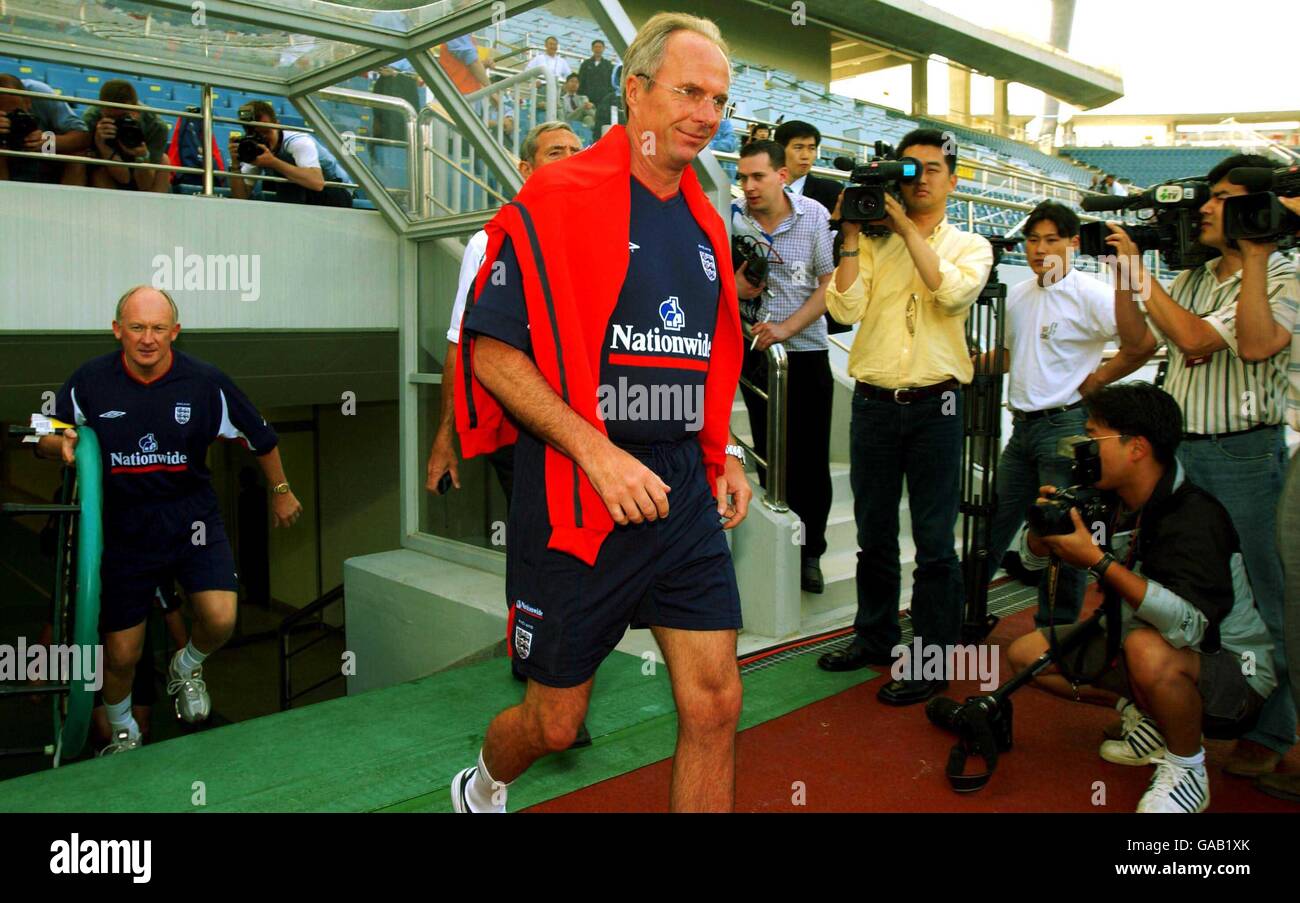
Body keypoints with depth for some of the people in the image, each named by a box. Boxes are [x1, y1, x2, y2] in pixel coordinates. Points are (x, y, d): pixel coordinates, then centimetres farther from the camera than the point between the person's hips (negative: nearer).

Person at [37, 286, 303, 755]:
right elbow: (45, 439, 7)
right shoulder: (90, 380, -7)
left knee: (220, 619, -20)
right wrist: (62, 443, -17)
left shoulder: (204, 381, -9)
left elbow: (260, 437, 4)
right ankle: (123, 734, 38)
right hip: (124, 530, 1)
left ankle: (187, 667, 18)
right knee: (121, 655, 7)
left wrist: (281, 491, 15)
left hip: (192, 520, 0)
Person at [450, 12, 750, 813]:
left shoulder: (706, 223, 12)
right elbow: (491, 353, -13)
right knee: (556, 721, 10)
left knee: (715, 703, 3)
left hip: (687, 502, 6)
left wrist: (722, 453, 10)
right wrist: (598, 451, -21)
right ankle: (483, 788, 46)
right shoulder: (557, 199, -9)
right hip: (573, 503, -5)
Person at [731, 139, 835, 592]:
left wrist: (785, 328, -15)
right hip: (754, 351, 1)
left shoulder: (815, 216, -6)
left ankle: (810, 552, 14)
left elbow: (829, 285, -6)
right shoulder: (732, 219, -4)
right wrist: (734, 289, -18)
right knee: (769, 456, 9)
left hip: (806, 350, -1)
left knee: (811, 458, 1)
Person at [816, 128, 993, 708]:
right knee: (874, 532, 13)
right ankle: (875, 635, 29)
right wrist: (851, 238, -7)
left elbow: (953, 292, -16)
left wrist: (908, 228, -14)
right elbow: (846, 309, -6)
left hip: (934, 404, -2)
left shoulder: (970, 246, 7)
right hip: (873, 401, 2)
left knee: (933, 539, 1)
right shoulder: (874, 242, 9)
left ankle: (935, 657, 12)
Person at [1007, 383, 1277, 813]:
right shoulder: (1108, 501, -5)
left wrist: (1097, 560, -39)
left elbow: (1189, 626, -42)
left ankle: (1187, 769, -12)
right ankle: (1145, 714, 6)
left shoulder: (1193, 517, -27)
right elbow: (1034, 559, 4)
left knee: (1147, 649, -40)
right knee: (1025, 653, 0)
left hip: (1231, 669, -7)